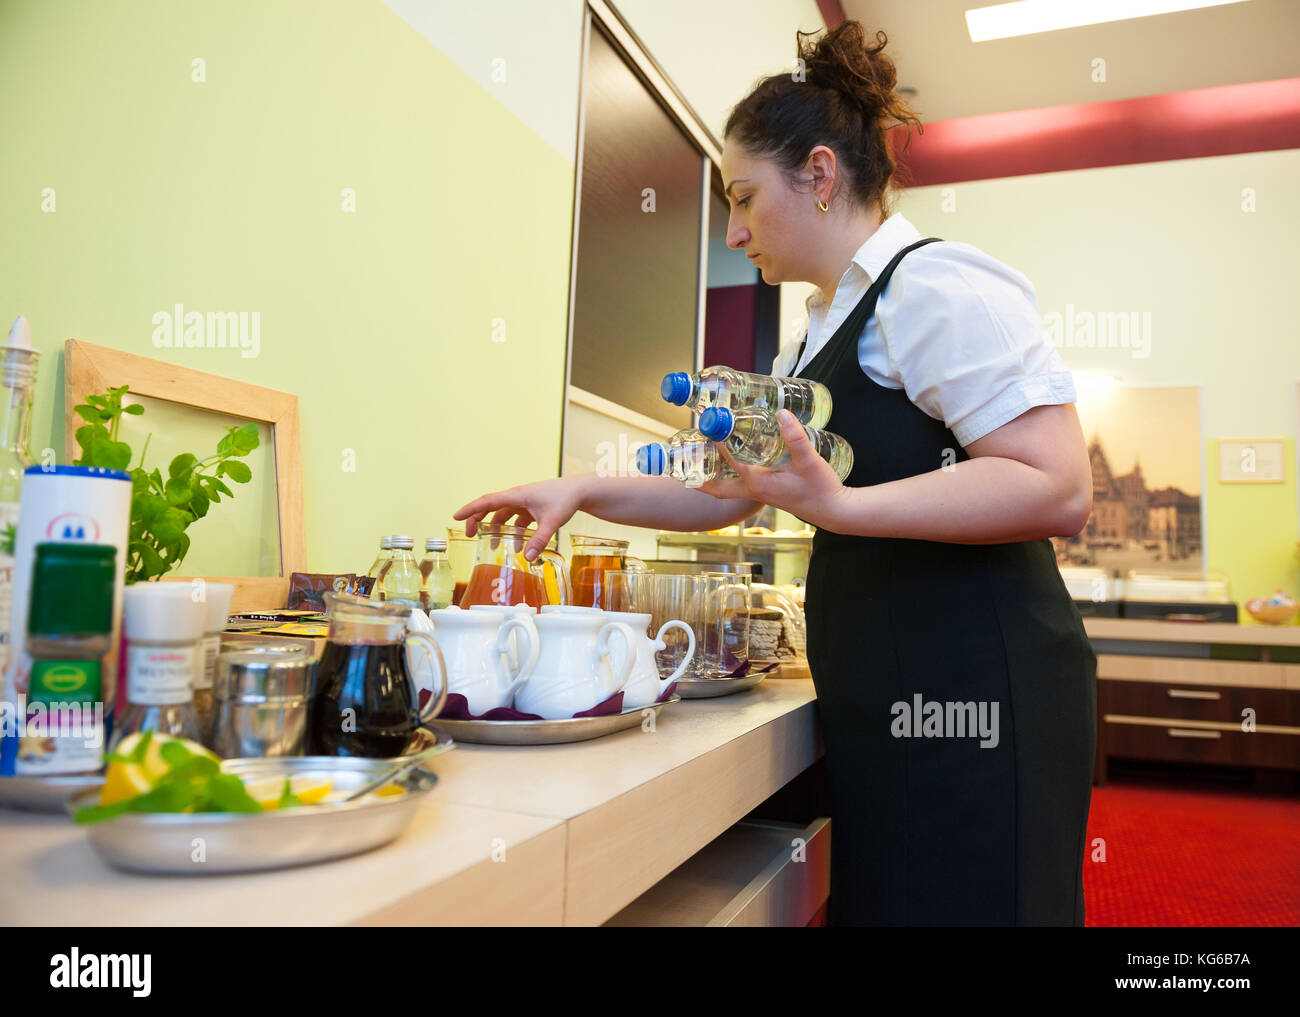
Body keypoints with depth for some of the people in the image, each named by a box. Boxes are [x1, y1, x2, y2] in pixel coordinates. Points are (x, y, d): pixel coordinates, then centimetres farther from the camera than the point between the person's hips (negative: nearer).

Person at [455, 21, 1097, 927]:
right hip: (887, 702, 9)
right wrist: (583, 492, 11)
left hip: (972, 693, -8)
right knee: (875, 900, 15)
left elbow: (1057, 488, -19)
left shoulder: (936, 285, -10)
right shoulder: (823, 334, 19)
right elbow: (724, 491, 20)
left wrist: (838, 504, -28)